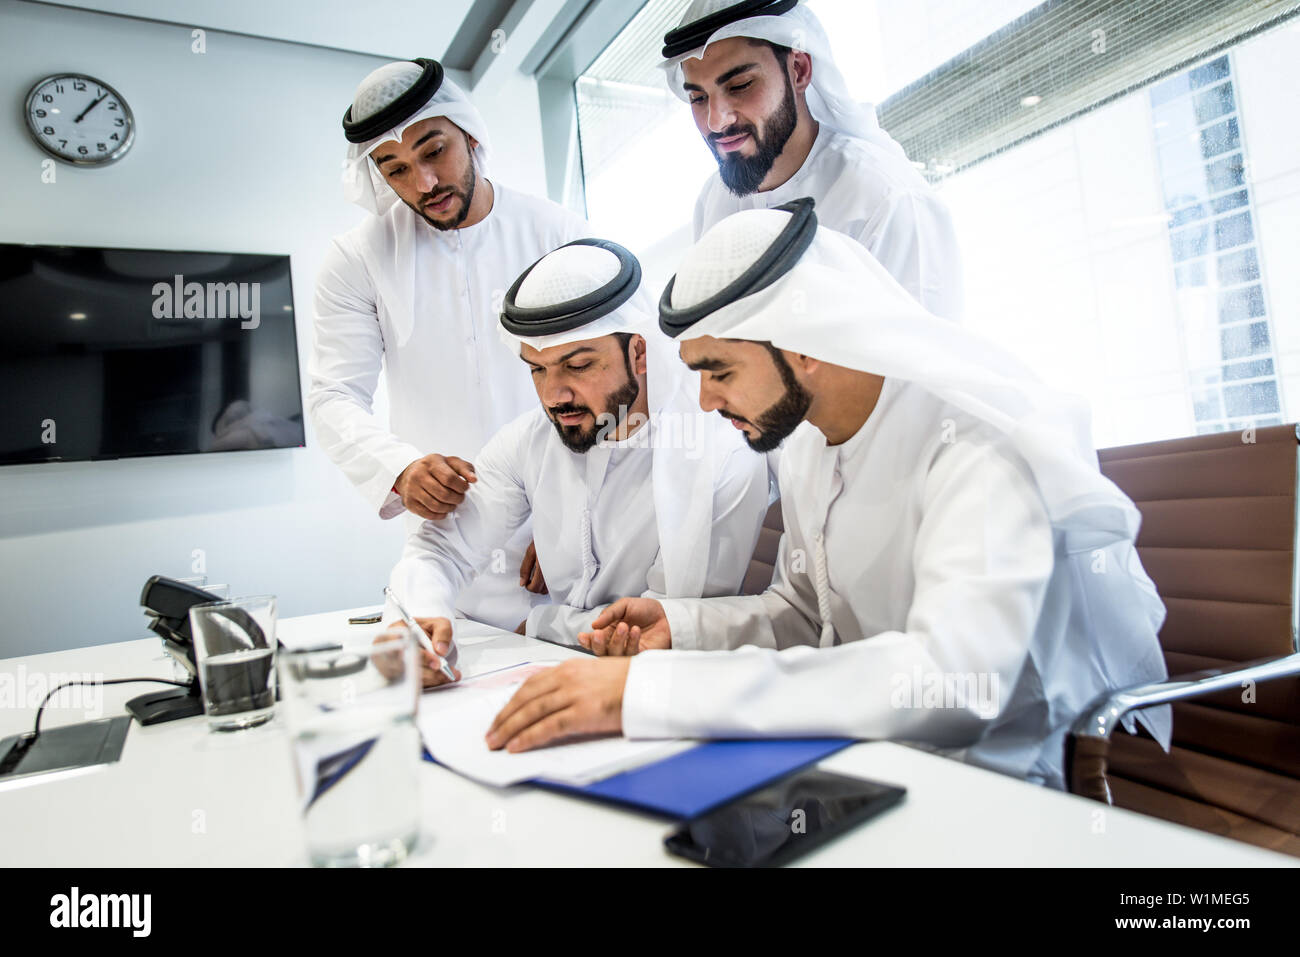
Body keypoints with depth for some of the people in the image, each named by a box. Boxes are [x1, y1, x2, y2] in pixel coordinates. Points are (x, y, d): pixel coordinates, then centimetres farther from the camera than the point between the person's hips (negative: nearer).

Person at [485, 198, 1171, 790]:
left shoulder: (979, 444, -23)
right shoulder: (808, 446, 3)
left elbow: (949, 682, -36)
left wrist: (649, 690, -38)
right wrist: (680, 626, -6)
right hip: (886, 753, 7)